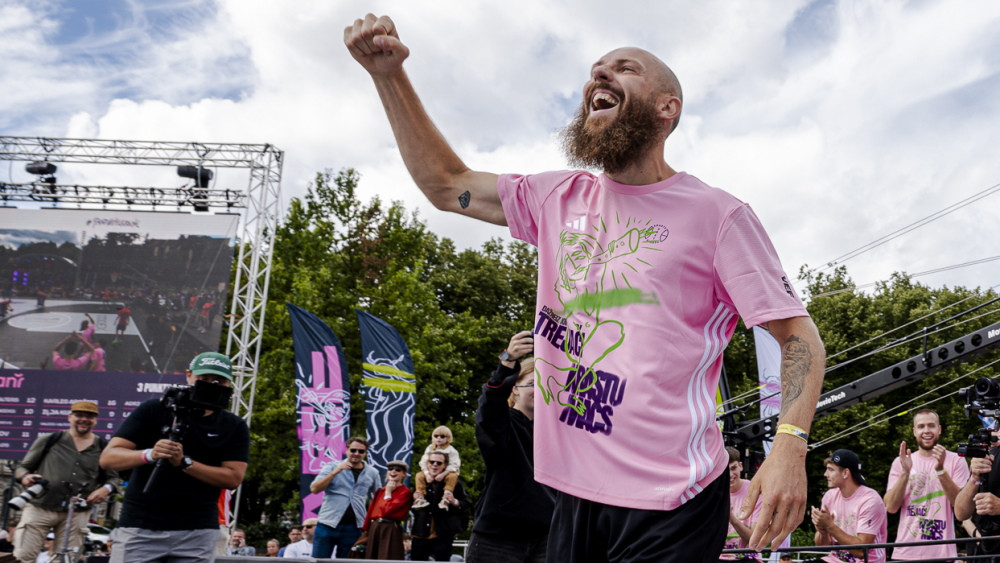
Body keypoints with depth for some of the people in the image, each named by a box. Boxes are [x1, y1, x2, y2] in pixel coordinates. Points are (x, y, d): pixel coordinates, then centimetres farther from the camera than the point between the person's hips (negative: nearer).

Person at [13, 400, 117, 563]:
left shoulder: (103, 449, 10)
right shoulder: (49, 440, 9)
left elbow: (113, 477, 16)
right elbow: (22, 467, 12)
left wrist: (106, 489, -7)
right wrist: (25, 476, -12)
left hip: (76, 513, 1)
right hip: (40, 508, -1)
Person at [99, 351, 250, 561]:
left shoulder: (235, 427, 5)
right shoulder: (154, 410, 1)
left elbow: (233, 478, -6)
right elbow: (108, 458, -5)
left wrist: (184, 462, -17)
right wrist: (149, 455, -25)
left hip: (197, 533, 1)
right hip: (140, 528, -1)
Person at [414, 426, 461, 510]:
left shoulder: (451, 450, -7)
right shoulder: (430, 448, 5)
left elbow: (454, 465, -16)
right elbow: (423, 462, -1)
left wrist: (443, 474, -29)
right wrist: (427, 474, -19)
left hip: (446, 472, -3)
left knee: (453, 476, -35)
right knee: (419, 475, -19)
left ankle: (446, 499, -37)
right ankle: (420, 498, -18)